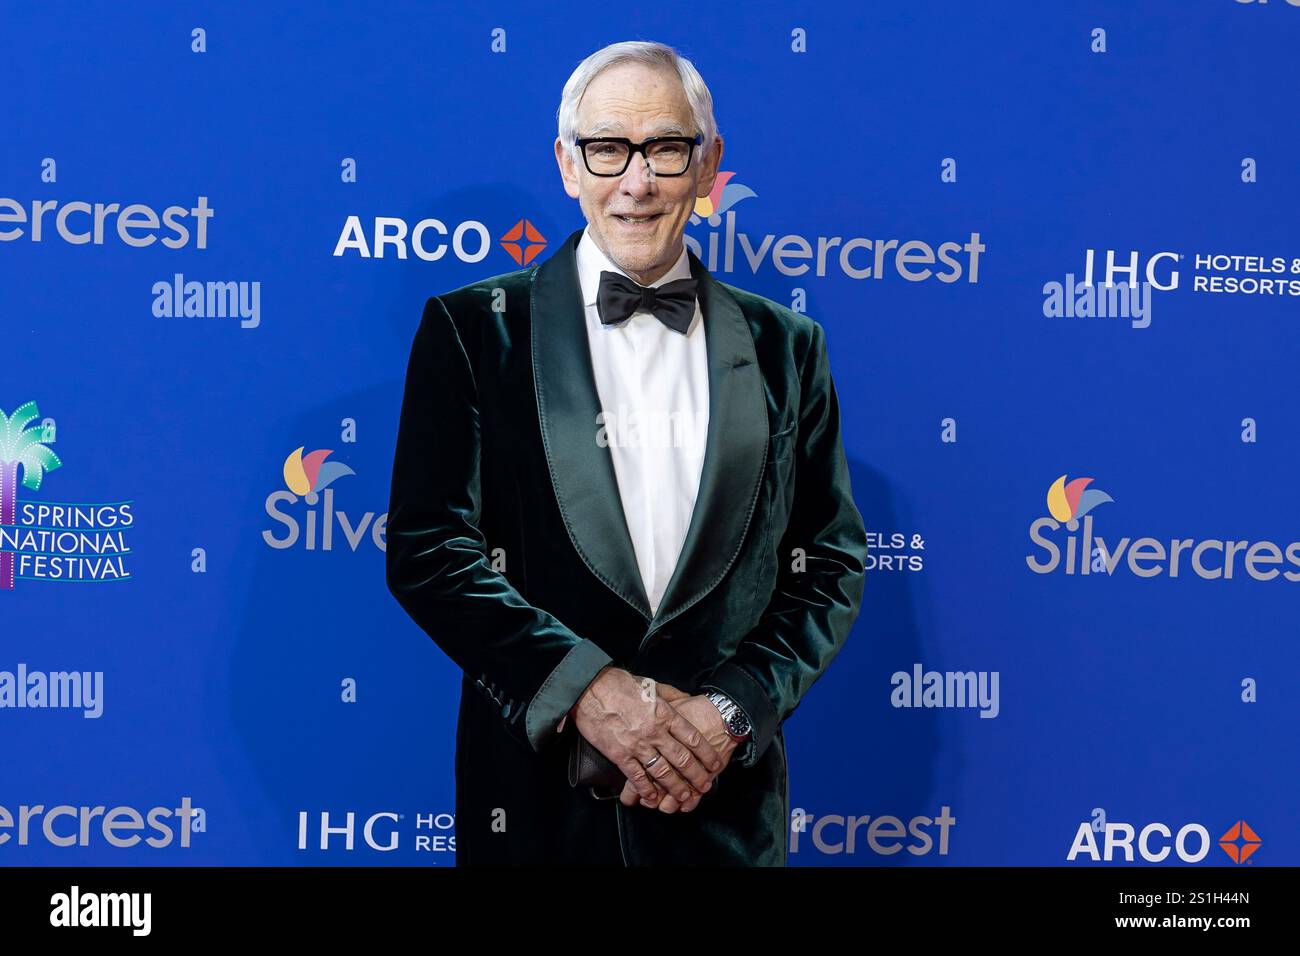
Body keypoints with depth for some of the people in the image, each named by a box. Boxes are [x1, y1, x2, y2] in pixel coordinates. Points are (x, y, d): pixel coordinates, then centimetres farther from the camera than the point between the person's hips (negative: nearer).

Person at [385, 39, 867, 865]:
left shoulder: (785, 347, 4)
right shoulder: (472, 328, -2)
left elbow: (830, 562, 3)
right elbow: (428, 547, -8)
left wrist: (732, 709, -11)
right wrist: (585, 688, -18)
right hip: (536, 792, -1)